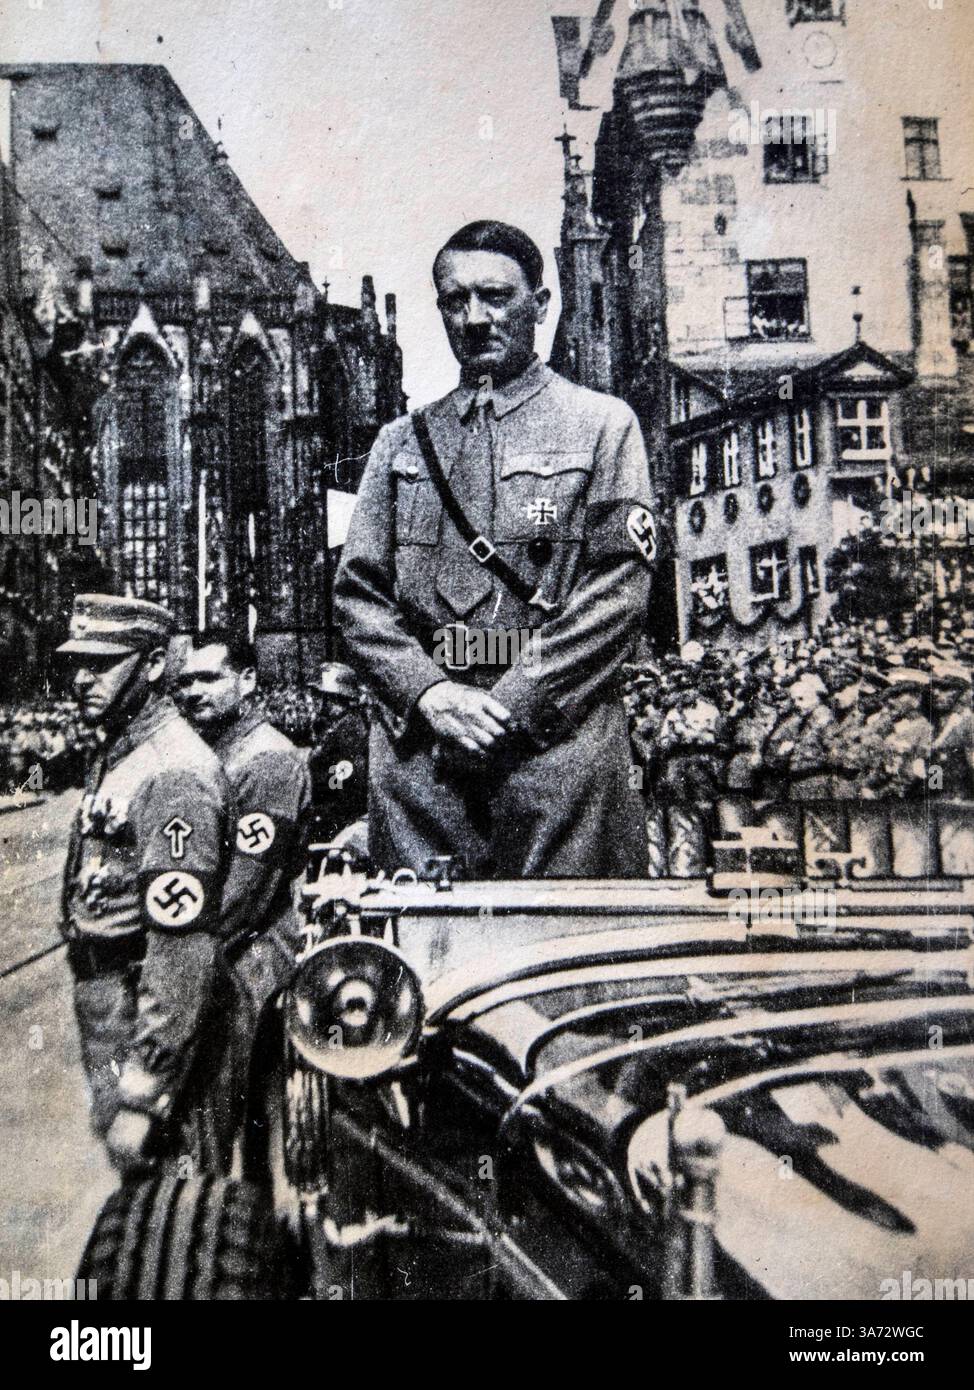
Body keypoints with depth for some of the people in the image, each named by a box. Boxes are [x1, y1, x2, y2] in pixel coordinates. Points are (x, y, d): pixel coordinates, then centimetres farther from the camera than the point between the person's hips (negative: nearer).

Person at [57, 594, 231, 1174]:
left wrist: (143, 1090, -25)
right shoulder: (117, 755, 9)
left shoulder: (175, 773, -22)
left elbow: (182, 946, -27)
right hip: (101, 1001, 9)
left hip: (141, 1012, -9)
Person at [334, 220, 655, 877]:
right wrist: (428, 692, -8)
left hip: (559, 740, -2)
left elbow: (620, 592, -5)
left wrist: (511, 705, -12)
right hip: (417, 744, 3)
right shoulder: (402, 441, 15)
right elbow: (357, 590, 9)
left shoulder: (602, 423, 5)